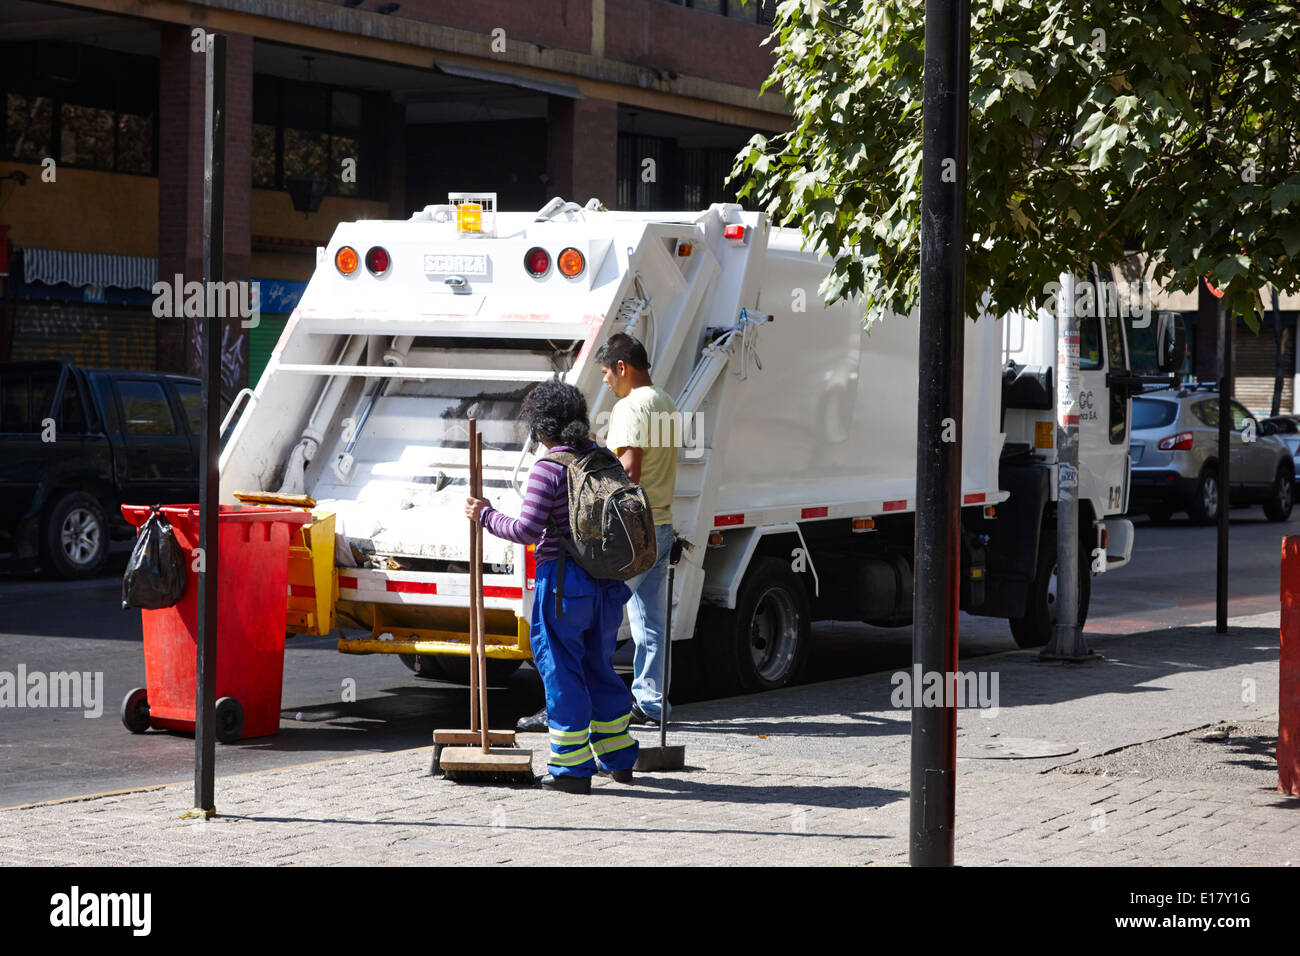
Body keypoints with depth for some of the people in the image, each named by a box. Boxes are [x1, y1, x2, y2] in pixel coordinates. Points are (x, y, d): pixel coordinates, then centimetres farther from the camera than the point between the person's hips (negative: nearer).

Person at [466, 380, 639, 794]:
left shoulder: (548, 469, -13)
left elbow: (527, 530, -17)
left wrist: (486, 515, -4)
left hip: (563, 580, -7)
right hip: (606, 581, 7)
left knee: (561, 670, 2)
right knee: (599, 667, 20)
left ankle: (571, 768, 3)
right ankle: (618, 756, 27)